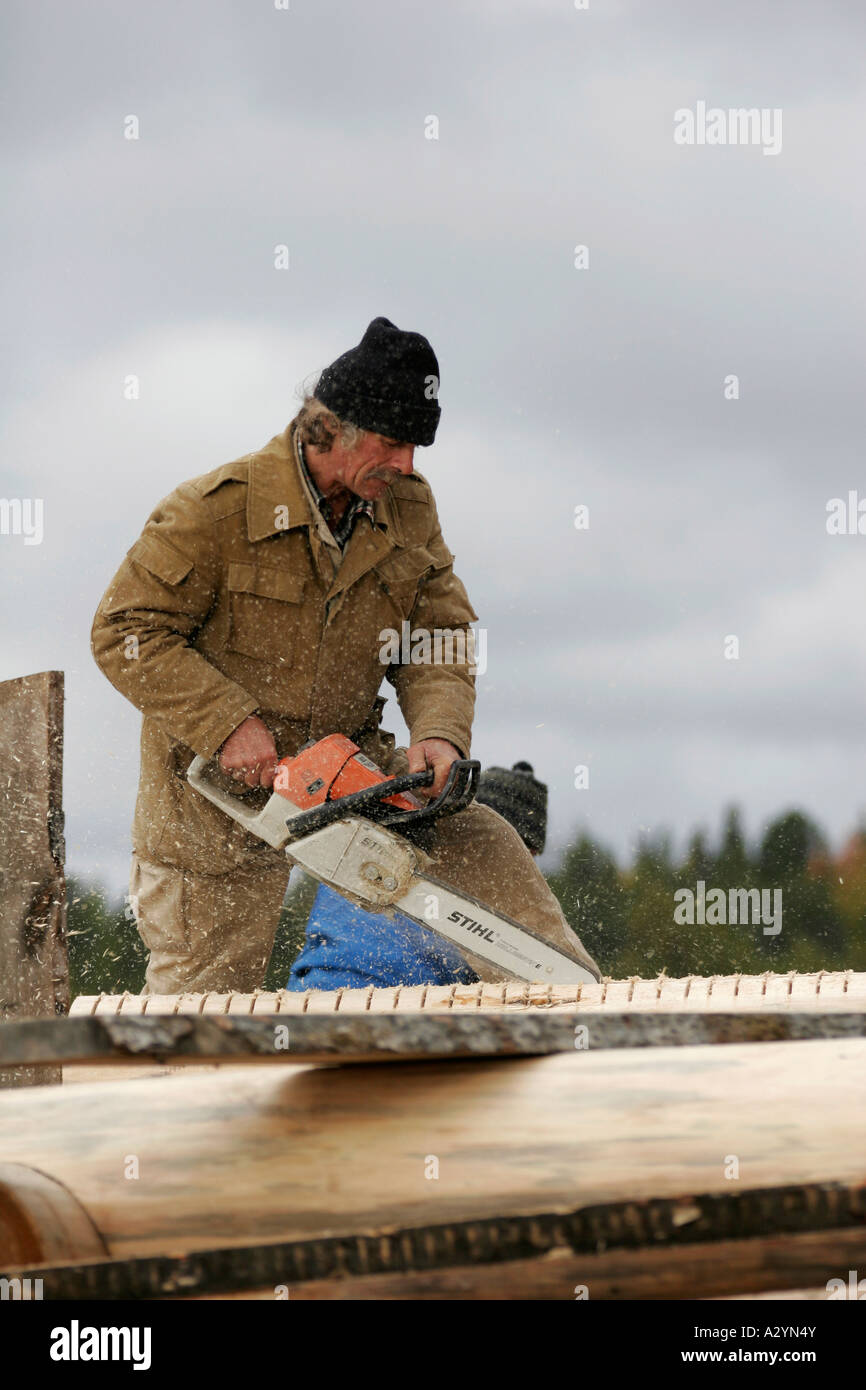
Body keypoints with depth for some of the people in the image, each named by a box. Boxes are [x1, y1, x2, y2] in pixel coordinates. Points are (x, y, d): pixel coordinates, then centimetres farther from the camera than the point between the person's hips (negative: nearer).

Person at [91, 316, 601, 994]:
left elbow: (442, 636, -2)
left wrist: (441, 733, -23)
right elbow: (126, 633, -18)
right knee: (203, 993, 3)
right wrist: (229, 726, -26)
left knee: (479, 844, -8)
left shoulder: (408, 507, -2)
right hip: (221, 786, -4)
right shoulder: (217, 510, -19)